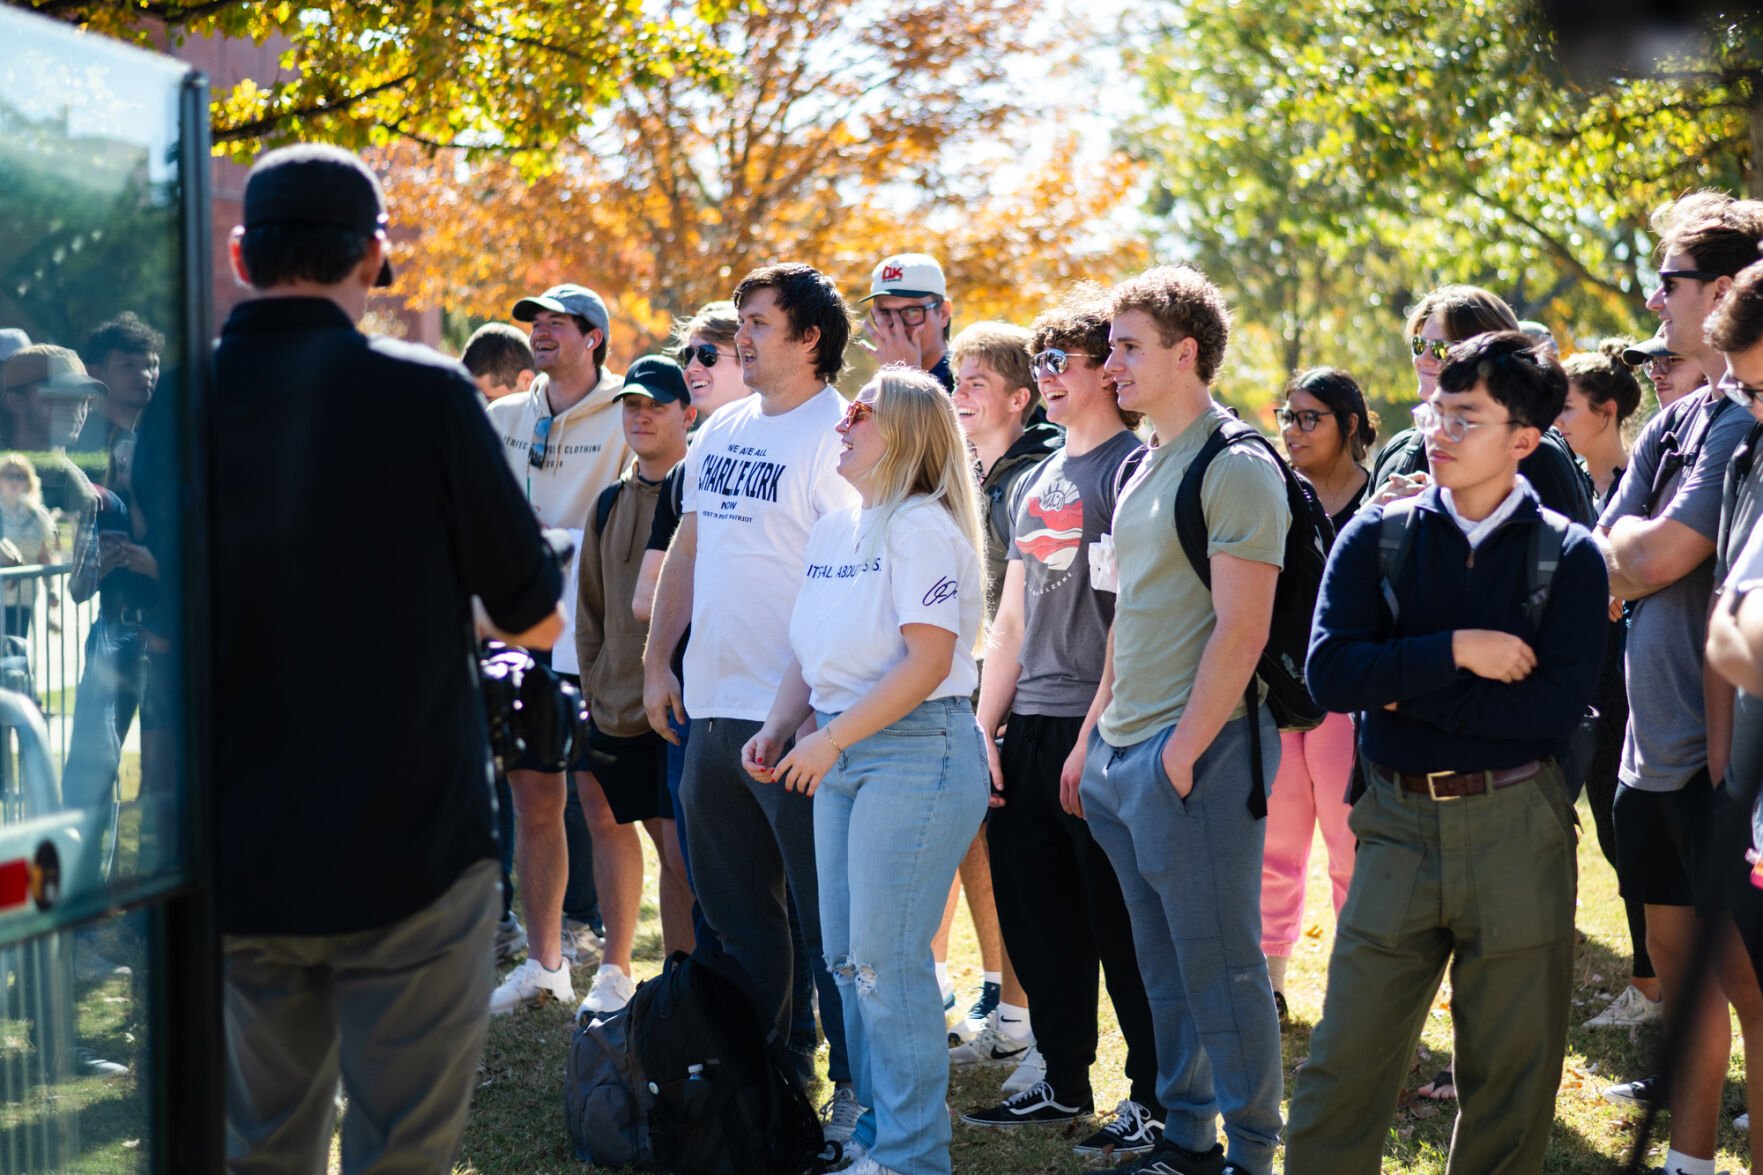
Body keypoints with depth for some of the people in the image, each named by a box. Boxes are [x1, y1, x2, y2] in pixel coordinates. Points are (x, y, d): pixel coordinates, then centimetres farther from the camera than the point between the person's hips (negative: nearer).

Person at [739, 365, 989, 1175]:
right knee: (845, 957, 12)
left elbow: (928, 660, -19)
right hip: (840, 754, 9)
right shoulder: (833, 530, 14)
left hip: (918, 751, -9)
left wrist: (830, 739, -17)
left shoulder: (923, 530, -12)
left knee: (886, 959, -7)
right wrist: (778, 728, 4)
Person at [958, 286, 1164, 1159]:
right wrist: (985, 727, 13)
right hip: (1029, 728, 8)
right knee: (1034, 914, 12)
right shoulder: (1035, 483, 18)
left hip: (1098, 732, -8)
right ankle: (1062, 1080, 23)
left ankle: (1155, 1097, 6)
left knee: (1121, 923, -3)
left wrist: (1093, 738, -18)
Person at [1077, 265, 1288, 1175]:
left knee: (1219, 963, -3)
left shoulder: (1236, 468, -13)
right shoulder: (1143, 468, 15)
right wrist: (1096, 731, 17)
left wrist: (1182, 750, -18)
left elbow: (1242, 629, -18)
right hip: (1124, 755, 9)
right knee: (1163, 962, 14)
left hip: (1194, 755, -9)